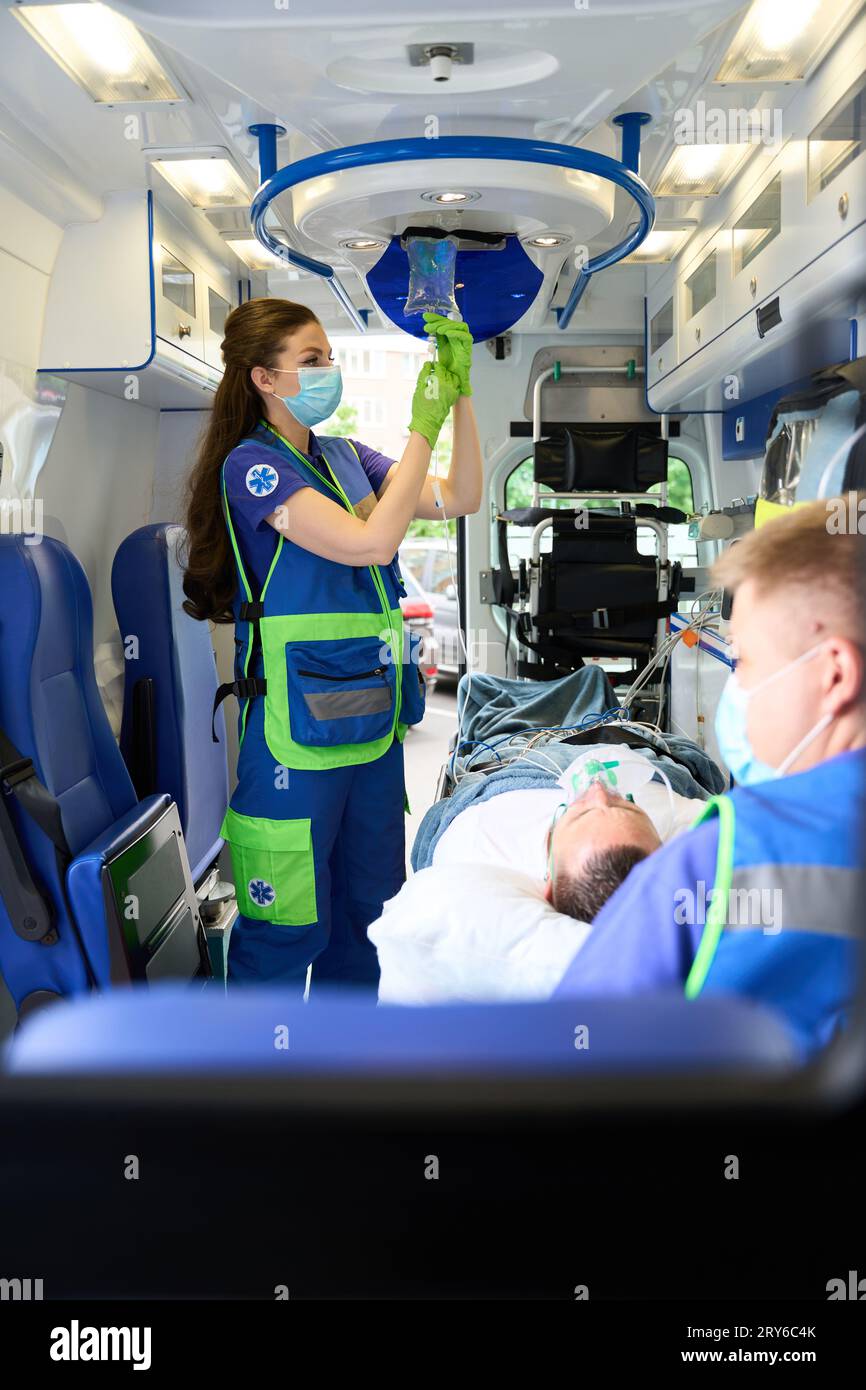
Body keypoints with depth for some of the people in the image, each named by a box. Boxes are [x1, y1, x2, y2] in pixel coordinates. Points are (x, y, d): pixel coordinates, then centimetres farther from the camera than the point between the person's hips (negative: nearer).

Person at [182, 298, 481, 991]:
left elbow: (460, 498, 7)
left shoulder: (345, 457, 12)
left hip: (373, 718, 8)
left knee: (365, 909, 18)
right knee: (286, 930, 1)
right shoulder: (251, 464, -10)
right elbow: (371, 542, -20)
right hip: (298, 727, -7)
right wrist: (424, 427, -15)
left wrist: (461, 394, -3)